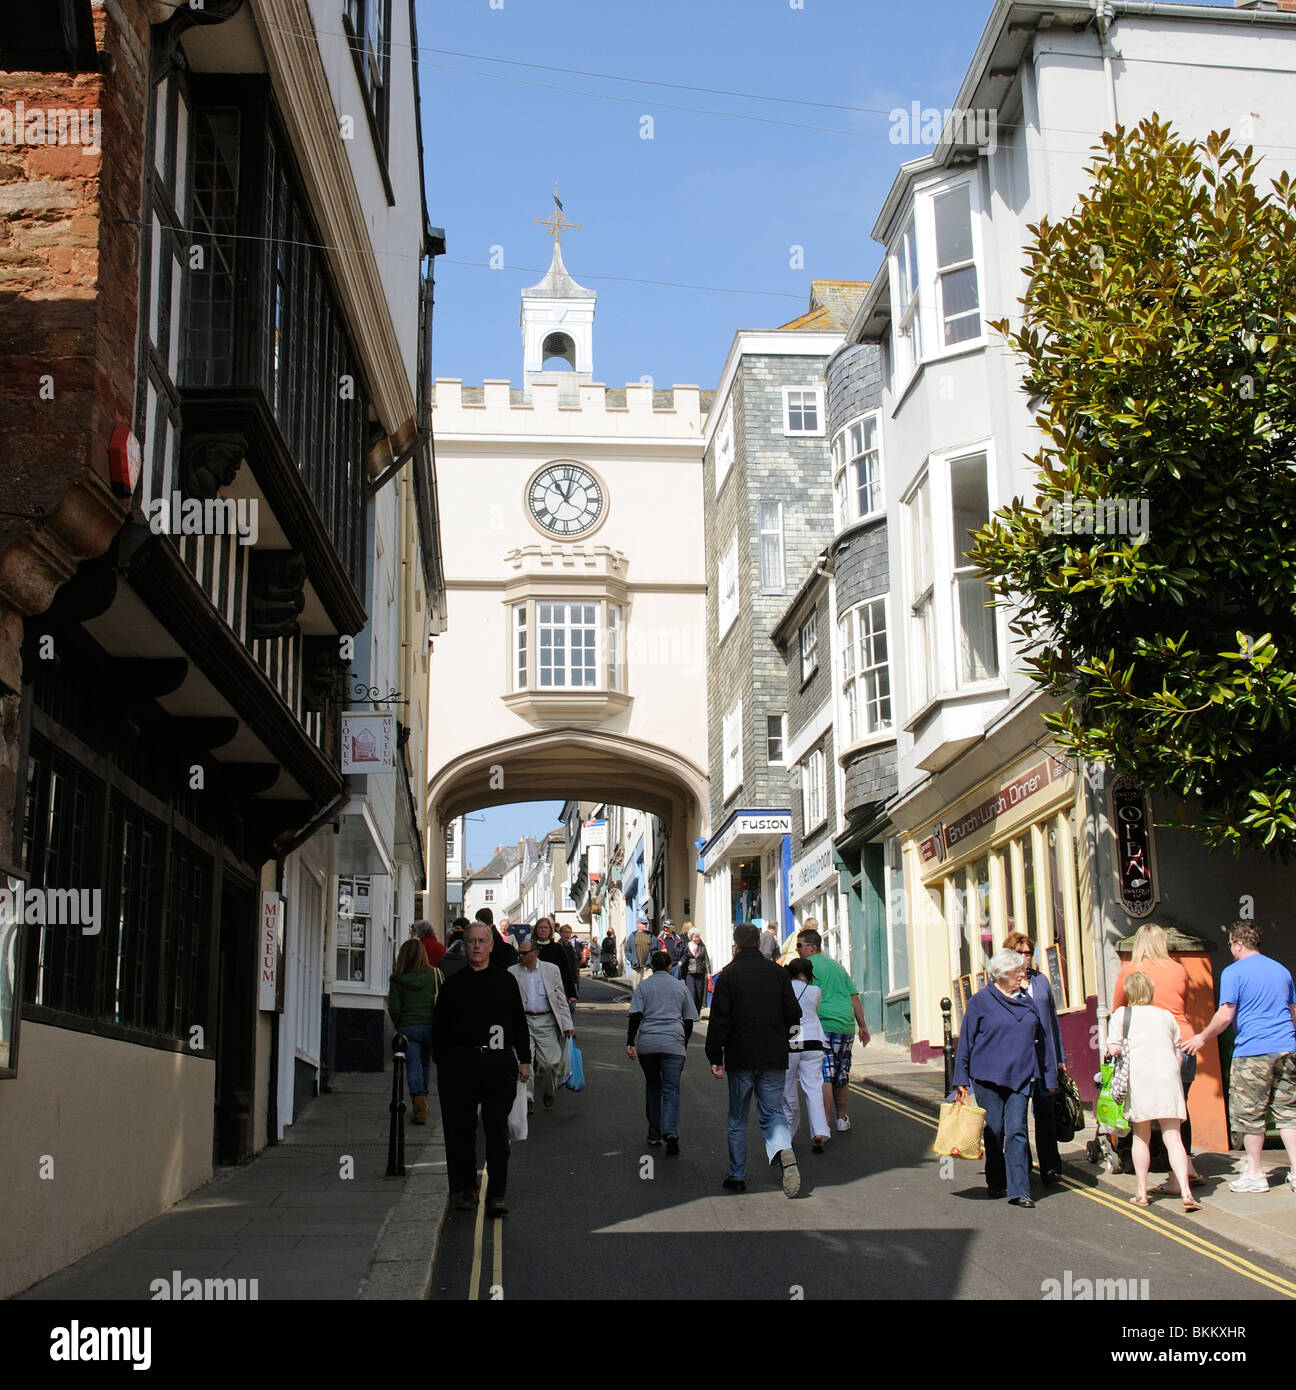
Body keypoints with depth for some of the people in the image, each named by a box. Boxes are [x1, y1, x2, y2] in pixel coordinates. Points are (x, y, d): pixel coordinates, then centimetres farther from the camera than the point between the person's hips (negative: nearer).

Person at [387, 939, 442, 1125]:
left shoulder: (397, 979, -4)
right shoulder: (435, 974, -2)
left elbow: (393, 1008, -4)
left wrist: (399, 1026, 12)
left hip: (407, 1027, -2)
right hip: (430, 1026, 2)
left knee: (413, 1066, 0)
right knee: (425, 1064, 18)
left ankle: (419, 1098, -21)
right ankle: (423, 1100, 27)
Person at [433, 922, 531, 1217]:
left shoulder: (505, 981, 9)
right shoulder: (453, 984, 8)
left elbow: (519, 1023, 12)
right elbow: (439, 1026, 8)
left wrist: (524, 1060, 8)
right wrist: (442, 1061, 1)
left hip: (499, 1063, 0)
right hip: (460, 1063, 0)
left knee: (497, 1131, -1)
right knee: (461, 1129, 5)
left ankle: (496, 1194, 4)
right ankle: (467, 1188, 19)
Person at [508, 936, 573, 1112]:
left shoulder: (551, 970, 5)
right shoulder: (512, 972, 5)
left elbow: (560, 998, 7)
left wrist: (566, 1024, 2)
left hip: (546, 1021, 0)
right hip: (522, 1020, 0)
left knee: (550, 1062, -1)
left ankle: (549, 1093, 24)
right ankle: (528, 1098, 1)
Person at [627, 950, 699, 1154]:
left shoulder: (643, 987, 8)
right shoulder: (680, 987, 13)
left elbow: (635, 1016, -3)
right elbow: (689, 1020, 15)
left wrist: (630, 1043, -5)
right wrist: (684, 1044, 25)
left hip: (647, 1044, 1)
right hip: (673, 1044, 0)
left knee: (652, 1086, 17)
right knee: (671, 1089, -4)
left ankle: (654, 1134, 19)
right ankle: (670, 1131, -26)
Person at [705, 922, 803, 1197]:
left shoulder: (728, 975, -5)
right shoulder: (778, 972, 2)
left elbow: (719, 1020, -8)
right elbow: (794, 1014, 4)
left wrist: (715, 1058, -2)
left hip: (740, 1057, -2)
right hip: (774, 1057, 2)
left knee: (737, 1118, 11)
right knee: (772, 1112, 8)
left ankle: (737, 1176, 15)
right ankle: (784, 1151, -20)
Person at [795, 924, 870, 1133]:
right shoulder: (837, 966, 21)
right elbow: (855, 998, 19)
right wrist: (863, 1026, 20)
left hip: (823, 1025, -7)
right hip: (846, 1025, 7)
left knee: (823, 1076, -11)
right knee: (841, 1076, 18)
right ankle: (842, 1119, 28)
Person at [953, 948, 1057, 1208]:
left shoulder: (1027, 1001, 10)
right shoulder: (981, 1001, -2)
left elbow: (1043, 1040, 15)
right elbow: (965, 1041, 1)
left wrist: (1050, 1077, 14)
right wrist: (961, 1079, -1)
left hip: (1020, 1077, 2)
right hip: (988, 1078, -2)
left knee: (1016, 1131, -5)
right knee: (994, 1131, 5)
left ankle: (1018, 1191, -6)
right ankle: (996, 1182, 24)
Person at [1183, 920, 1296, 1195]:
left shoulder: (1233, 972, -6)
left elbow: (1226, 1015, -11)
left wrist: (1202, 1038, 1)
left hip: (1252, 1051, -6)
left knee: (1249, 1114, 3)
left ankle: (1255, 1175, 8)